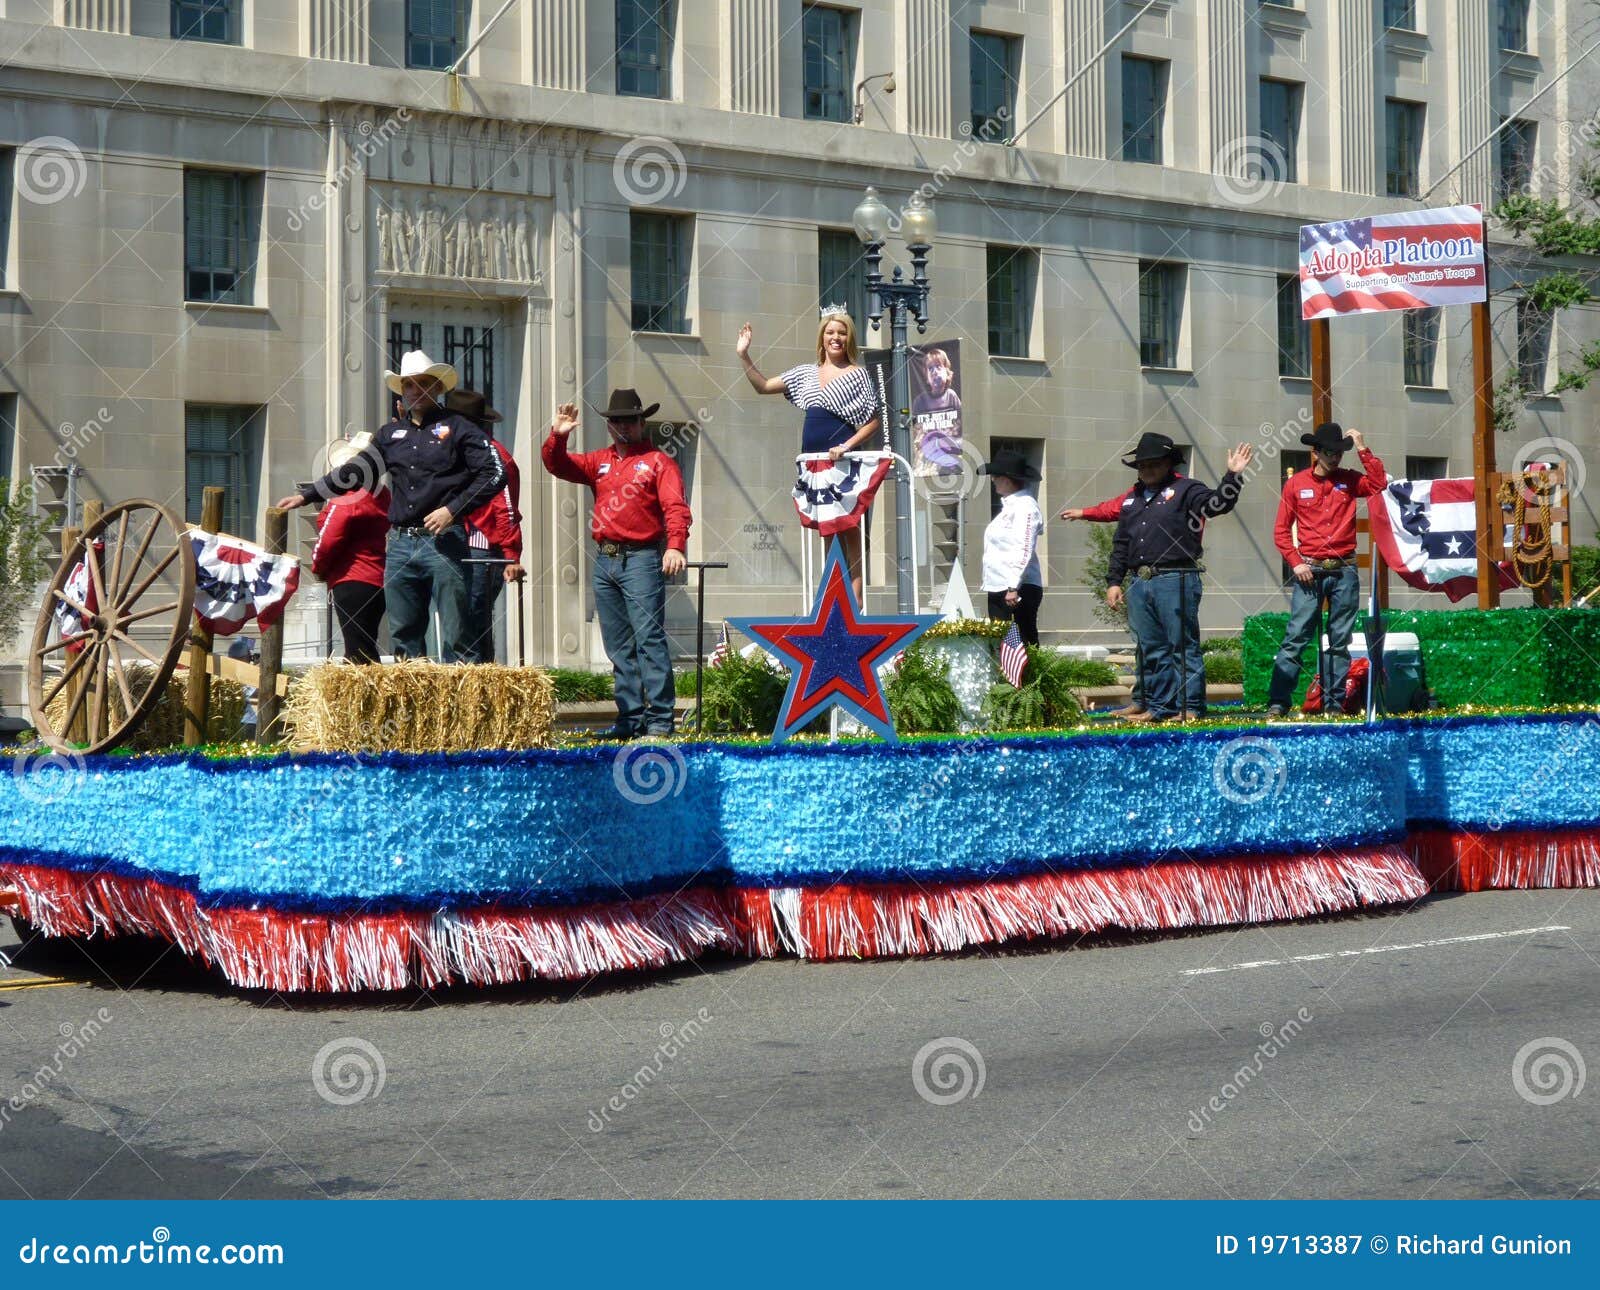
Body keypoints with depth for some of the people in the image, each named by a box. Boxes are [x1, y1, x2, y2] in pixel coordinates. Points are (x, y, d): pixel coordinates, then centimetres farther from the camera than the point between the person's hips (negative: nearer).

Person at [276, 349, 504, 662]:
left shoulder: (456, 428, 0)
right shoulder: (391, 433, 17)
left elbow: (495, 474, -7)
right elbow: (353, 472, 21)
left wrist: (453, 510, -13)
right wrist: (307, 495, 14)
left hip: (443, 542, -6)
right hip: (400, 544, 6)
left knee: (453, 637, -6)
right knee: (404, 637, 7)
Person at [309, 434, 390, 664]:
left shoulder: (344, 503, -14)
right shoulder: (383, 496, 10)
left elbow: (327, 543, -14)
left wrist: (318, 567, 5)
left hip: (353, 582, -9)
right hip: (380, 581, 9)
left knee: (356, 649, -9)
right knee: (368, 651, 14)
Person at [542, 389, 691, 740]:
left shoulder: (658, 461, 1)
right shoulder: (599, 462, 19)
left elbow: (675, 507, -10)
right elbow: (557, 465, 15)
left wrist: (676, 545, -26)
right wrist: (558, 435, -4)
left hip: (641, 559, -7)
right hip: (605, 562, 7)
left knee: (649, 638, -12)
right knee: (618, 646, 9)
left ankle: (660, 720, -14)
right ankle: (630, 718, 14)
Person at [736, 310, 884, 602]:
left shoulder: (858, 375, 1)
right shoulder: (807, 373, 14)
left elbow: (872, 422, -1)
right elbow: (763, 386, 16)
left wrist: (847, 445, -14)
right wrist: (744, 356, 6)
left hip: (843, 463, -5)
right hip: (813, 464, 5)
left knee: (849, 532, -6)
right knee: (826, 533, 8)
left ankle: (854, 603, -7)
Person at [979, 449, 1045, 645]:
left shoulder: (1025, 506, -9)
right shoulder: (1008, 505, 19)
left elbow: (1024, 550, -19)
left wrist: (1013, 587, -24)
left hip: (1017, 591, -9)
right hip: (998, 590, 9)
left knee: (1023, 644, -8)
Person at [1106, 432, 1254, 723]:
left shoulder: (1186, 490, 3)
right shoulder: (1132, 499, 22)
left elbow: (1217, 504, -13)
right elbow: (1120, 544, 23)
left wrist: (1233, 475, -25)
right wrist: (1113, 581, 17)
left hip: (1176, 581, -7)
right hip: (1140, 584, 7)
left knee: (1183, 647, -5)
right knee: (1152, 651, 10)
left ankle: (1190, 708, -3)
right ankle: (1158, 707, 16)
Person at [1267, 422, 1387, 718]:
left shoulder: (1349, 480, 8)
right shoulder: (1296, 483, 3)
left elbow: (1379, 483, -11)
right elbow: (1281, 531, 3)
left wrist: (1363, 450, -9)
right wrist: (1295, 563, -8)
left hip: (1344, 571, 2)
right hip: (1309, 571, -2)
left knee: (1340, 641, 5)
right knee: (1295, 638, -7)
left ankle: (1334, 703, 9)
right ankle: (1278, 702, -6)